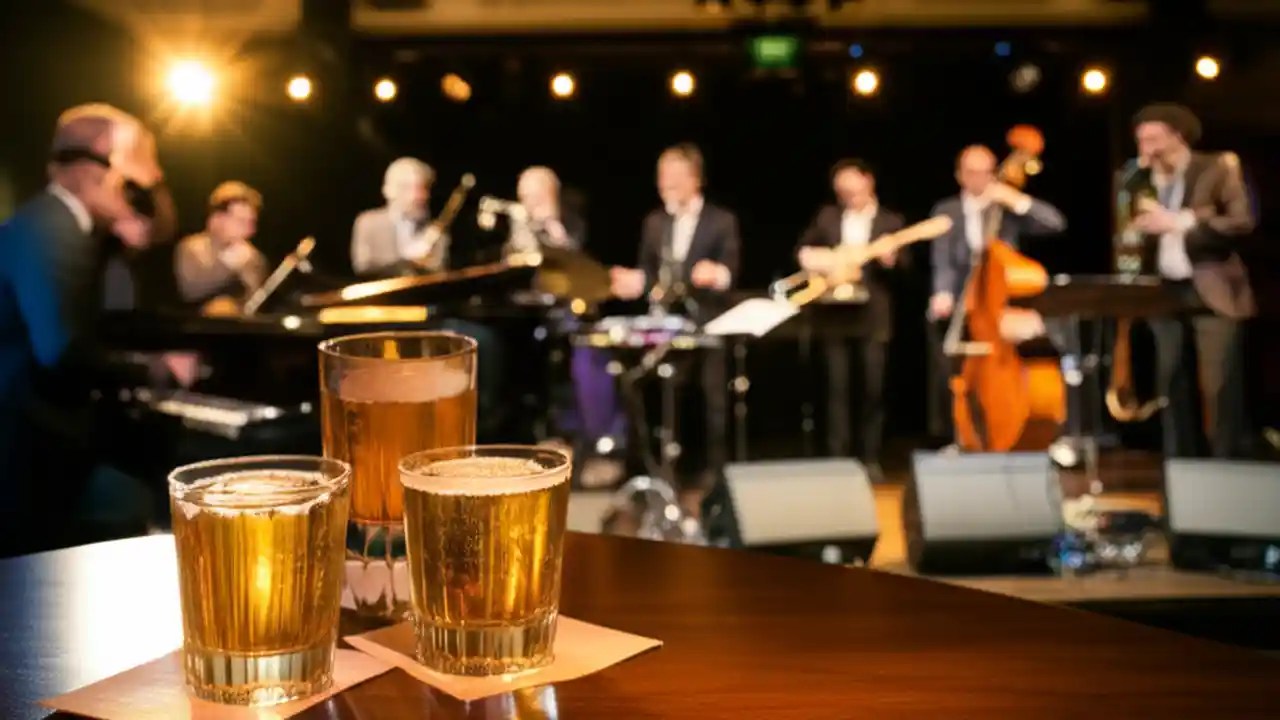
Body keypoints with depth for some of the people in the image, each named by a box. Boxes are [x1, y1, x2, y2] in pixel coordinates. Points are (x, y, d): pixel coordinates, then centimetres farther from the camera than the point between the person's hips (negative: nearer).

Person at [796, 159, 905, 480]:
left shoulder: (890, 221, 5)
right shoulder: (826, 217, 11)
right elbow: (803, 249, 18)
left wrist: (891, 259, -23)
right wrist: (810, 257, -4)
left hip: (873, 316, -1)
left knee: (874, 389, 1)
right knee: (837, 388, 1)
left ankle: (870, 459, 10)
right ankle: (838, 458, 6)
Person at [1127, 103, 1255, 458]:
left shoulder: (1218, 168, -1)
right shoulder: (1148, 181, 16)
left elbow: (1242, 223, -13)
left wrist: (1177, 222, -18)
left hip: (1212, 294, -5)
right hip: (1165, 294, 5)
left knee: (1219, 388, -9)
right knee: (1172, 386, 6)